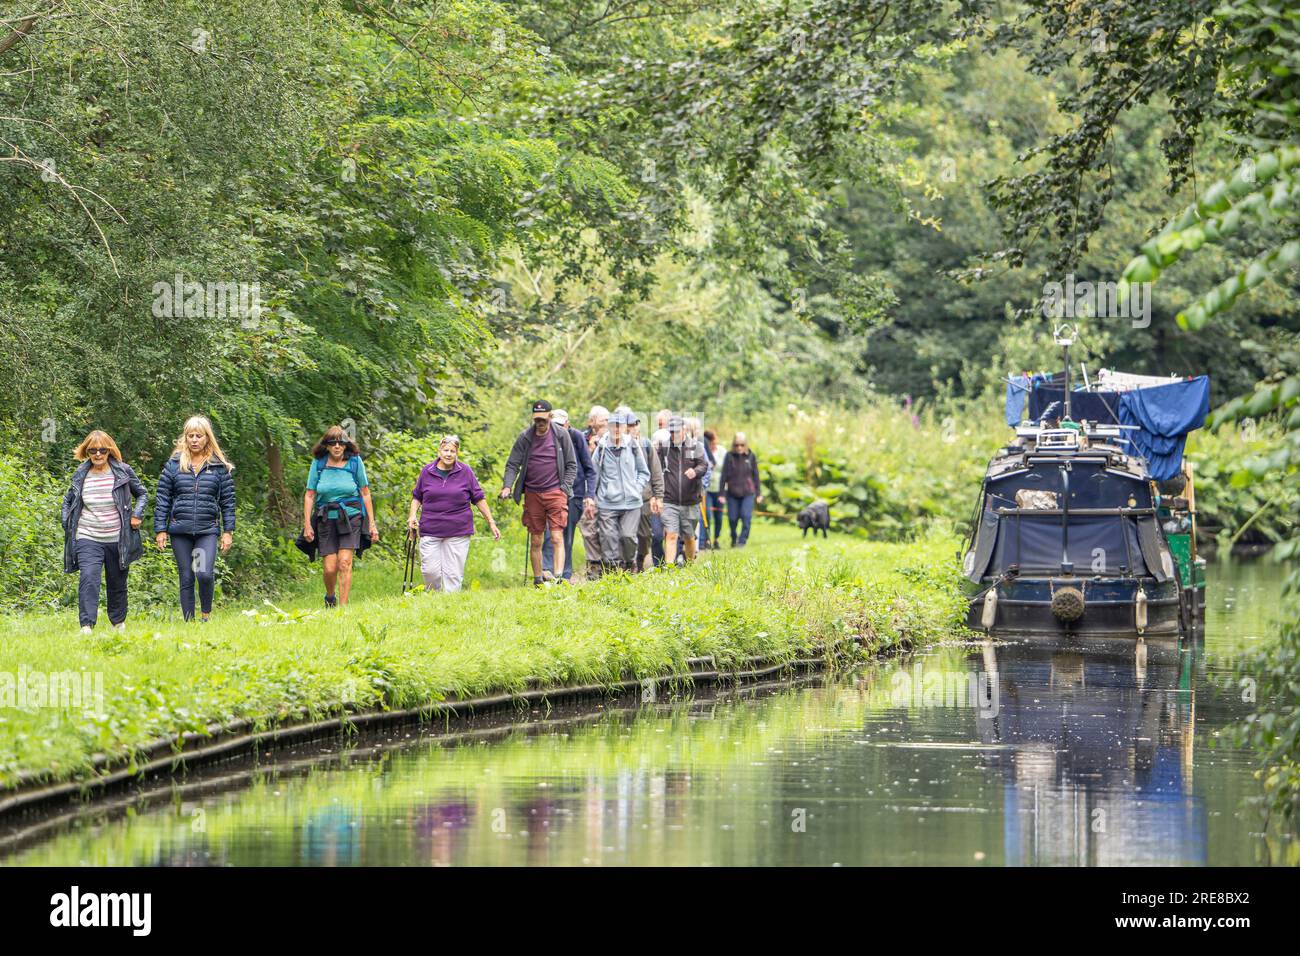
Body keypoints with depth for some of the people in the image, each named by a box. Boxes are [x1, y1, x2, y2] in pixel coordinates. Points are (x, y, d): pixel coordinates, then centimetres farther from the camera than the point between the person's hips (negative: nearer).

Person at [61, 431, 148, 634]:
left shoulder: (123, 472, -1)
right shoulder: (80, 475, 3)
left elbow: (142, 494, 13)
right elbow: (68, 500, 20)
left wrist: (137, 514, -3)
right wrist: (66, 524, 7)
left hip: (117, 539, 1)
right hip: (87, 539, -1)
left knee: (117, 584, 14)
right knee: (88, 579, -20)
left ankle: (118, 622, 35)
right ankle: (86, 625, -27)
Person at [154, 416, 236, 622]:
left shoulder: (219, 466, 7)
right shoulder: (174, 464, 7)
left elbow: (227, 501, 8)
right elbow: (163, 499, 7)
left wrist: (228, 531, 2)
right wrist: (160, 530, 2)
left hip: (208, 529, -1)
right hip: (180, 530, 1)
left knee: (204, 574, -17)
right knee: (186, 578, 3)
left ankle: (206, 615, 3)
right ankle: (189, 622, 11)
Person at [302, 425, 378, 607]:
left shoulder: (355, 462, -1)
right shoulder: (318, 464, 0)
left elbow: (365, 493, 5)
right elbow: (309, 495, 4)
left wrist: (372, 523, 4)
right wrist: (307, 524, -3)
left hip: (350, 518, -1)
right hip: (326, 519, 1)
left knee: (344, 563, -15)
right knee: (330, 568, -3)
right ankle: (330, 598, 27)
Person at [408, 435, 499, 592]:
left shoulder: (465, 472, 3)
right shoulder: (427, 471, 6)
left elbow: (478, 498, 8)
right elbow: (417, 496, 18)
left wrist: (491, 523, 7)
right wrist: (413, 515, 1)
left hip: (458, 531, -1)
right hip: (430, 530, 1)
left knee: (453, 573, -4)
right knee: (430, 570, -4)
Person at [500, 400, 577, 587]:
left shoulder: (561, 435, 0)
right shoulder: (525, 437, 3)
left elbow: (571, 465, 6)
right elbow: (512, 464, 5)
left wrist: (565, 488, -4)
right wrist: (507, 486, -11)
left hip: (555, 493, -3)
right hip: (532, 493, 3)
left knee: (557, 538, -13)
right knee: (535, 541, 8)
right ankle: (537, 580, 16)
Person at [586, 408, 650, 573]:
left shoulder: (633, 446, 4)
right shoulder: (602, 448, 3)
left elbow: (644, 472, 15)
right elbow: (593, 473, 10)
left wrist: (637, 488, 0)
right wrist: (591, 498, 7)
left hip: (631, 503, 0)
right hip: (607, 503, 0)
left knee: (628, 536, -6)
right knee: (609, 538, -3)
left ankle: (630, 566, 16)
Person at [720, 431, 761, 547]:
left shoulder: (751, 456, 0)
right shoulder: (729, 456, -3)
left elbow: (755, 475, 7)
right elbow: (724, 475, -1)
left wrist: (758, 493, 8)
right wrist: (722, 493, -3)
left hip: (748, 493, 0)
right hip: (732, 493, 0)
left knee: (746, 516, -12)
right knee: (732, 518, 5)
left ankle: (742, 540, -5)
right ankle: (734, 539, 27)